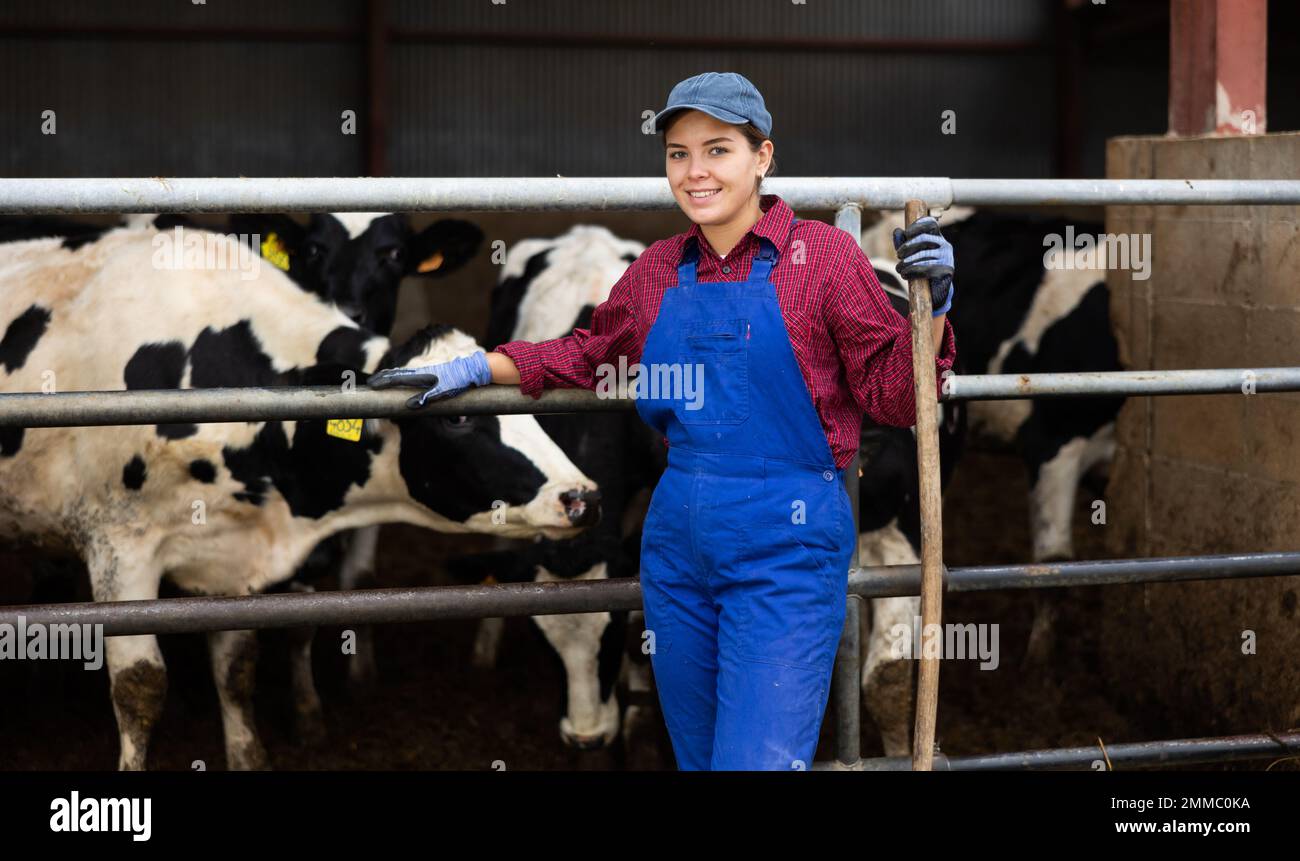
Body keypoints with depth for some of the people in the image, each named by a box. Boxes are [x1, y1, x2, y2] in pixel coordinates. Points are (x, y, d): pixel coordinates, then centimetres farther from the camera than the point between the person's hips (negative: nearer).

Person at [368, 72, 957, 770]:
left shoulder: (822, 255, -6)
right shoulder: (660, 269, 9)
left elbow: (893, 398, -4)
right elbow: (591, 351, 26)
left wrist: (931, 305, -19)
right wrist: (473, 368, 22)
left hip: (784, 553, -6)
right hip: (677, 547, 6)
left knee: (758, 759, -13)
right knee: (697, 756, 16)